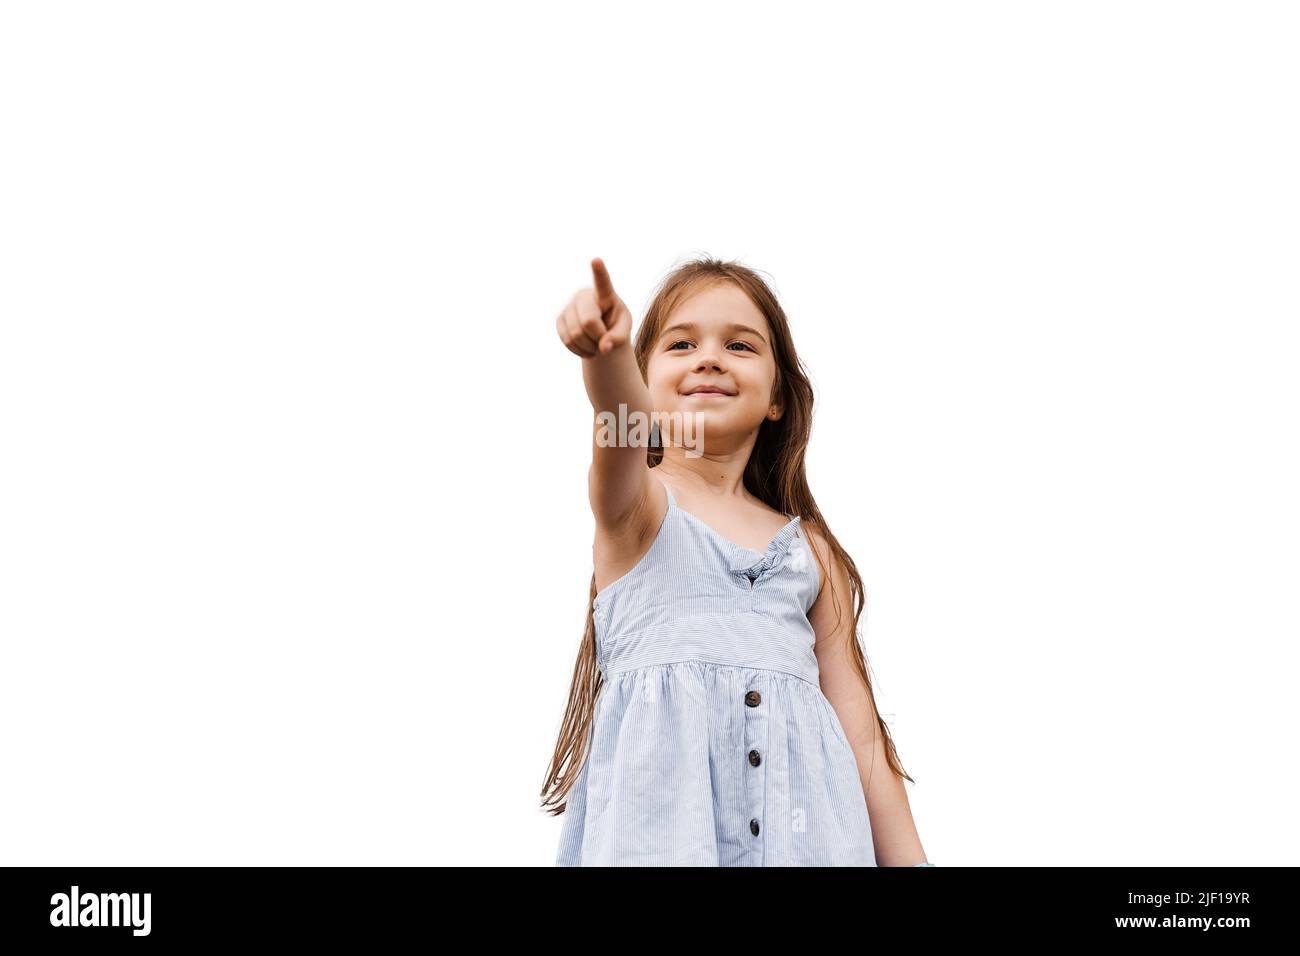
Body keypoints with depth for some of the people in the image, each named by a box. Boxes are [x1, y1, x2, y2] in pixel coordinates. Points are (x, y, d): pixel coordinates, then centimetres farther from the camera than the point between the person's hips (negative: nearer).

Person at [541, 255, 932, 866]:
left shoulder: (810, 548, 16)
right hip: (664, 798, -3)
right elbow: (621, 430, -20)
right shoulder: (634, 503, 6)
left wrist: (909, 860, 9)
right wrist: (607, 354, -42)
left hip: (803, 818, 3)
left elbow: (859, 731, 14)